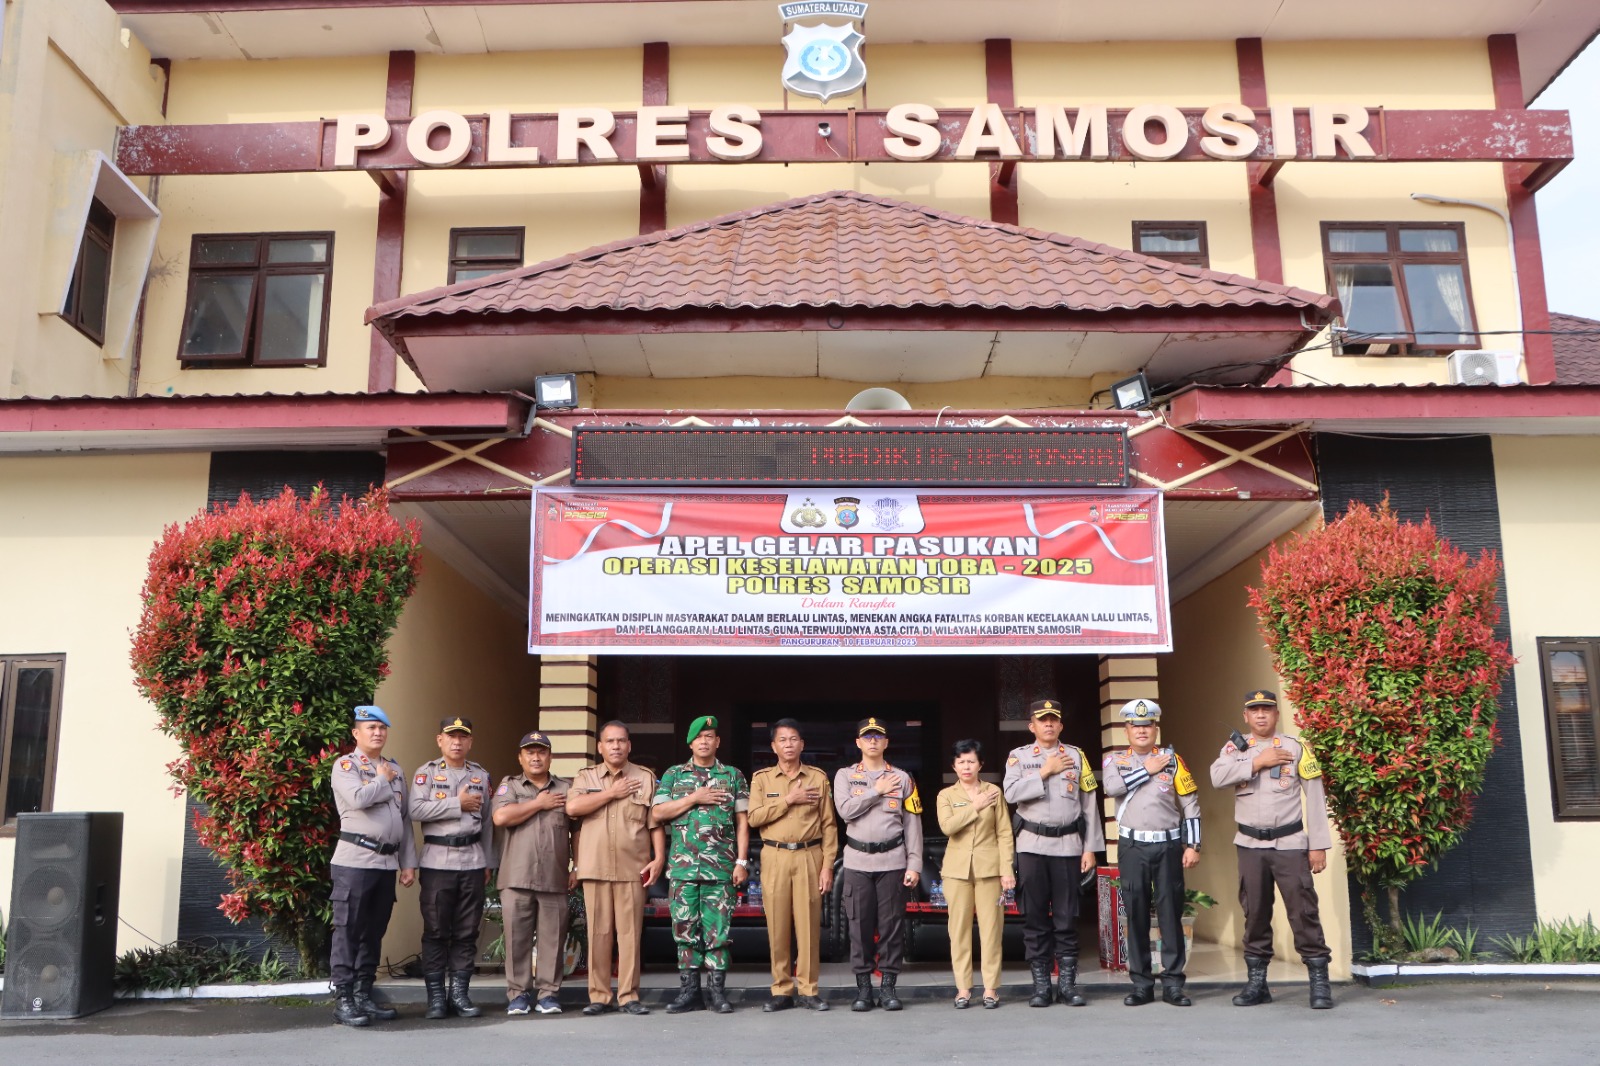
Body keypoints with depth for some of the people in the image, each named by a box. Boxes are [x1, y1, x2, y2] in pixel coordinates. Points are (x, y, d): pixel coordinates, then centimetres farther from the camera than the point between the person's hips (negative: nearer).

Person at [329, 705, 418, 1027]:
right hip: (355, 859, -6)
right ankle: (343, 1000, 1)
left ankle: (363, 996, 17)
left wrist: (409, 863, 13)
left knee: (374, 932, 10)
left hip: (387, 863, 6)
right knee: (348, 931, -3)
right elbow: (358, 798, -21)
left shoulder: (395, 769, 19)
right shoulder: (345, 765, -1)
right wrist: (383, 781, -3)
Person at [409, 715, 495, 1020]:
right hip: (437, 861, -3)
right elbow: (416, 811, -14)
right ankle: (435, 996, 8)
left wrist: (487, 863, 13)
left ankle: (459, 992, 13)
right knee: (436, 931, 1)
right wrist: (458, 804, -13)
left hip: (472, 860, 3)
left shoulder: (481, 775, 14)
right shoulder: (427, 772, 2)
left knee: (467, 932, 5)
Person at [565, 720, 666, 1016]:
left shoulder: (645, 778, 10)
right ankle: (599, 997, 9)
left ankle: (628, 997, 4)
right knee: (599, 933, 1)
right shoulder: (586, 777, 11)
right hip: (595, 868, 1)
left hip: (633, 868, 0)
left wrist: (659, 858, -3)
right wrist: (612, 793, -5)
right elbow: (572, 807, -7)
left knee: (630, 933, -2)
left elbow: (655, 822, 7)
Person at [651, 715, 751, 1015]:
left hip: (721, 867, -1)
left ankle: (717, 990, 6)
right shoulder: (674, 775, 12)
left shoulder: (733, 776, 10)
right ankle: (688, 991, 10)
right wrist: (694, 798, -7)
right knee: (685, 930, 3)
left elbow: (742, 821, 6)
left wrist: (742, 861, -2)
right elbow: (657, 813, 2)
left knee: (718, 930, -1)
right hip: (683, 866, 1)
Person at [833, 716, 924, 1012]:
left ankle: (888, 986, 8)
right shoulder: (845, 776, 8)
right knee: (860, 925, 1)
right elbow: (845, 810, -10)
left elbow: (913, 824, 5)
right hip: (857, 862, 0)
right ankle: (863, 987, 9)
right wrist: (877, 791, -7)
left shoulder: (902, 778, 9)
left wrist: (914, 864, -2)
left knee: (892, 925, 0)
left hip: (893, 861, 0)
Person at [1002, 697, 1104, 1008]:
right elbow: (1012, 794, -10)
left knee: (1067, 917, 2)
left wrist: (1090, 848, 1)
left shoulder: (1076, 756, 7)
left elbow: (1089, 805, 6)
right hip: (1032, 845, 0)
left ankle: (1067, 982, 11)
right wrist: (1045, 771, -10)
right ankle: (1040, 984, 10)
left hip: (1068, 845, 1)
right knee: (1035, 917, 3)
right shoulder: (1019, 756, 6)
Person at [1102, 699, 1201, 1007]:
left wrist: (1192, 846, -2)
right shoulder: (1114, 760, 6)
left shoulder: (1172, 760, 5)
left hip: (1168, 846, 0)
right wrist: (1148, 770, -9)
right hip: (1132, 847, 0)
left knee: (1171, 913, 1)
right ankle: (1141, 983, 12)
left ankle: (1173, 982, 9)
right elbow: (1113, 787, -16)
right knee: (1136, 914, 4)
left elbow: (1190, 805, 4)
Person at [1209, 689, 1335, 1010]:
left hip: (1290, 844, -2)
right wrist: (1258, 761, -17)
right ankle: (1257, 982, 14)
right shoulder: (1235, 748, 7)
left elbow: (1314, 799, 0)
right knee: (1255, 912, 7)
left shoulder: (1296, 748, 1)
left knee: (1303, 911, -4)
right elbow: (1218, 776, -14)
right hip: (1250, 845, 2)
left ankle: (1320, 983, 2)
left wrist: (1319, 845, -5)